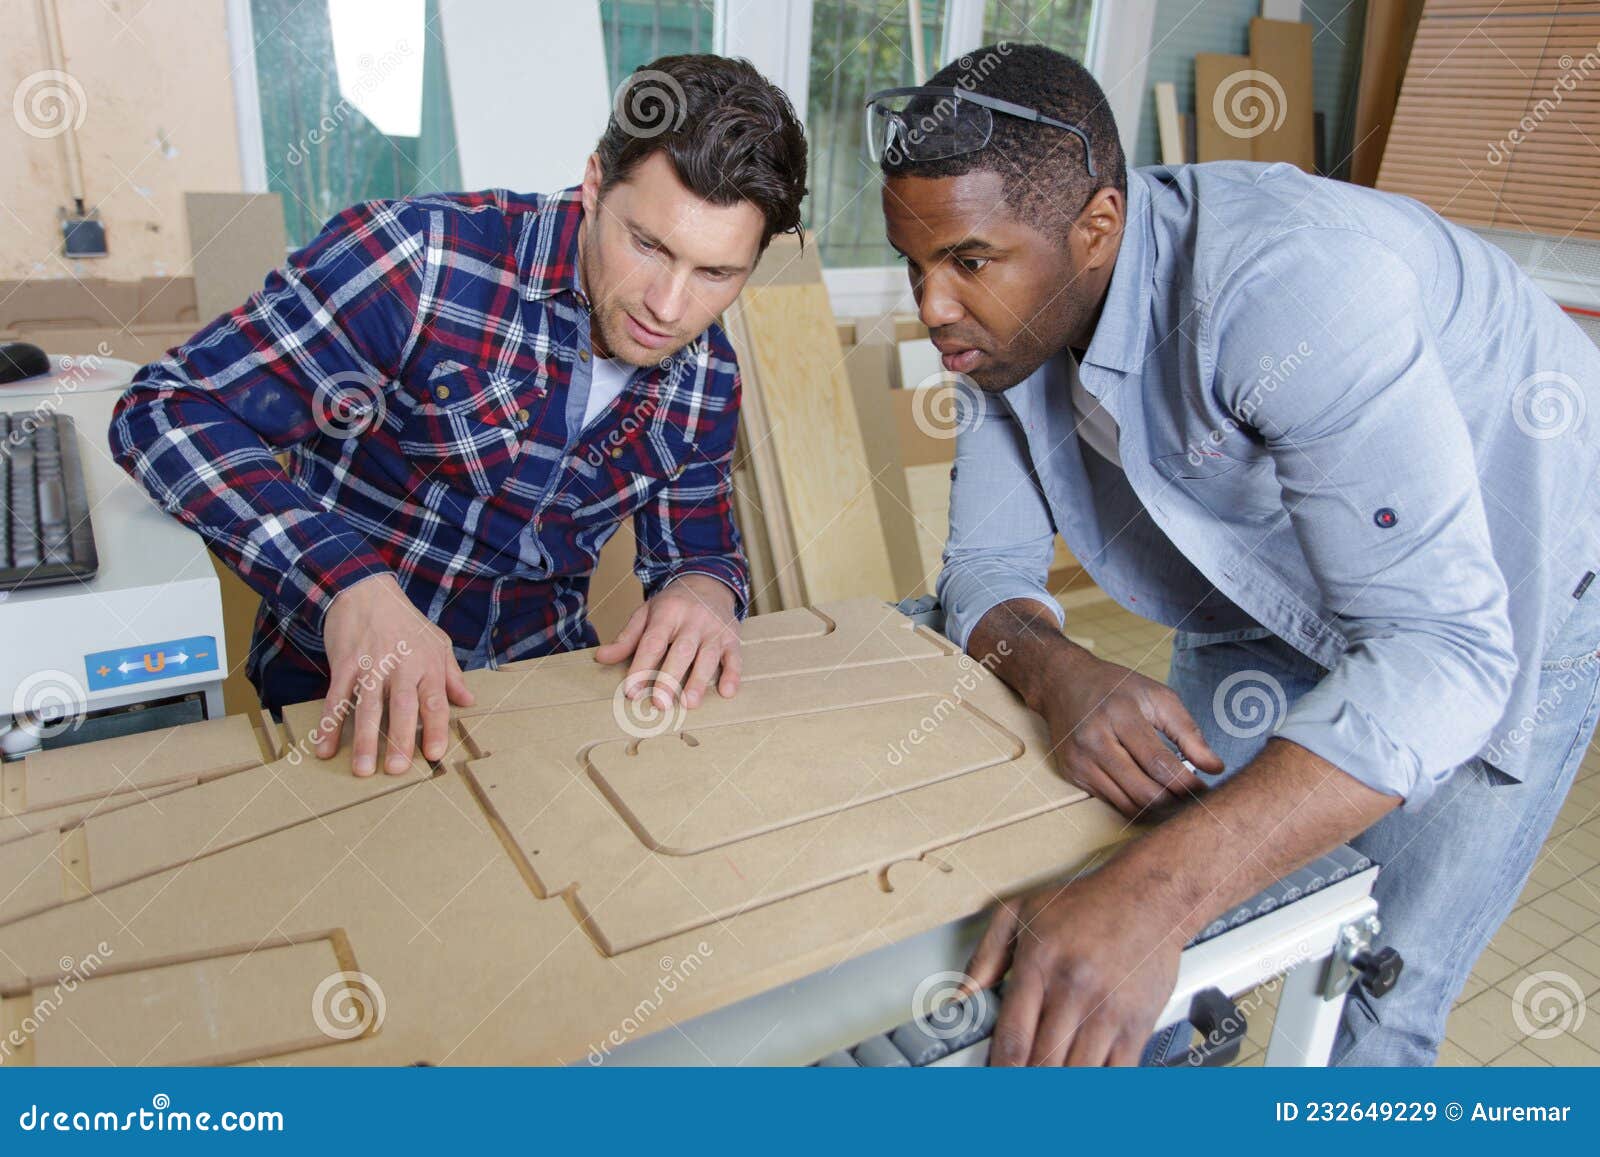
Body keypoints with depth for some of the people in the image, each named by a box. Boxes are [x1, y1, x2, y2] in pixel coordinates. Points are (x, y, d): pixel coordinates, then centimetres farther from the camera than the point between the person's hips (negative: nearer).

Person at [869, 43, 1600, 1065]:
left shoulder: (1284, 280, -37)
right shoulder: (1013, 314, -15)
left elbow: (1441, 645, -42)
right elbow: (989, 569, -11)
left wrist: (1153, 894, -53)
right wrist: (1065, 679, -35)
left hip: (1503, 604, -5)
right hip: (1271, 596, 6)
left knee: (1357, 1012, -5)